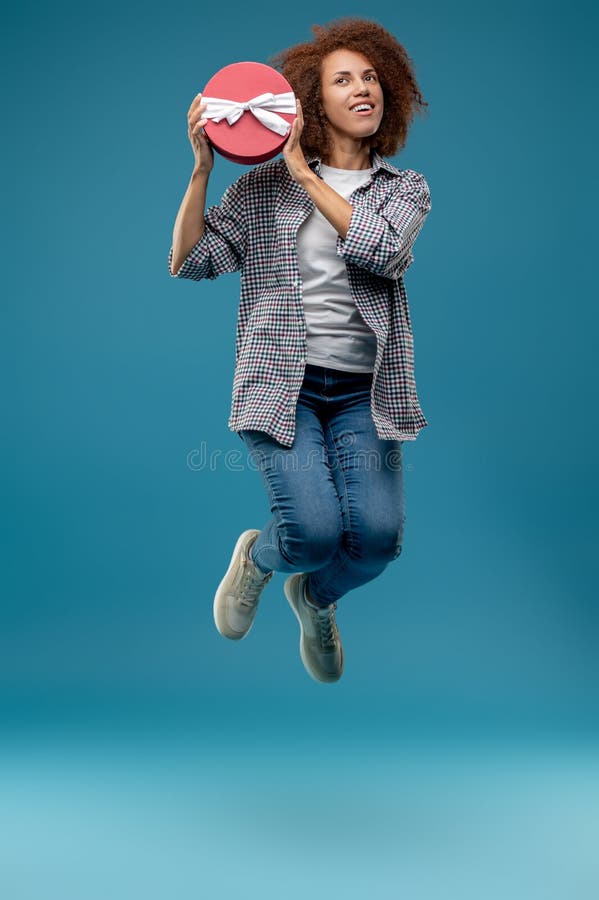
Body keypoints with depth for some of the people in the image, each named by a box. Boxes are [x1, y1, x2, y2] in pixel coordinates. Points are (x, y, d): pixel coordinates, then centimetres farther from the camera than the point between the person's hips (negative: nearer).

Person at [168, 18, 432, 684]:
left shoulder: (406, 188, 12)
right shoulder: (265, 185, 9)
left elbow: (380, 250, -10)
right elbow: (188, 261, 3)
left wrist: (305, 173, -8)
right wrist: (202, 167, -8)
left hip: (364, 392, 2)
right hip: (281, 384, -2)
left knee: (377, 534, -16)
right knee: (315, 529, -21)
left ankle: (316, 597, 21)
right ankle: (257, 559, 18)